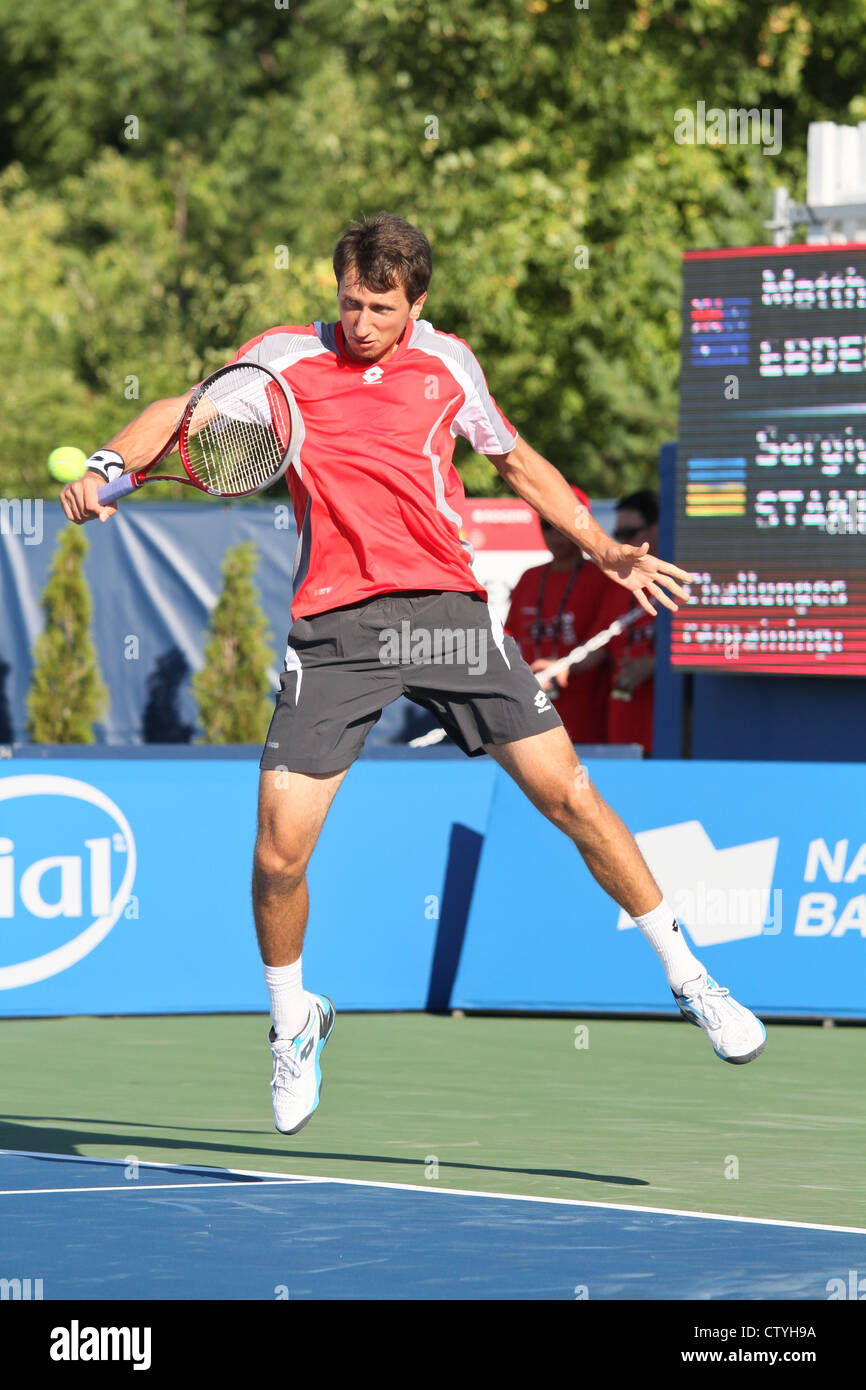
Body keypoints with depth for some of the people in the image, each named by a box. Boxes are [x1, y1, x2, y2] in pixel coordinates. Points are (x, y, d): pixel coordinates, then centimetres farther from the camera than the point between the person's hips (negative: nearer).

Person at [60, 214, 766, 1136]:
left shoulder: (447, 362, 10)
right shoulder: (286, 356, 5)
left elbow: (516, 461, 24)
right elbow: (184, 412, 6)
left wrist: (608, 552, 20)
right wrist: (107, 467, -14)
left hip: (446, 609, 1)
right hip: (335, 630, -1)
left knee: (568, 794, -5)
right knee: (278, 854, -8)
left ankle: (687, 977, 11)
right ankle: (293, 1022, 20)